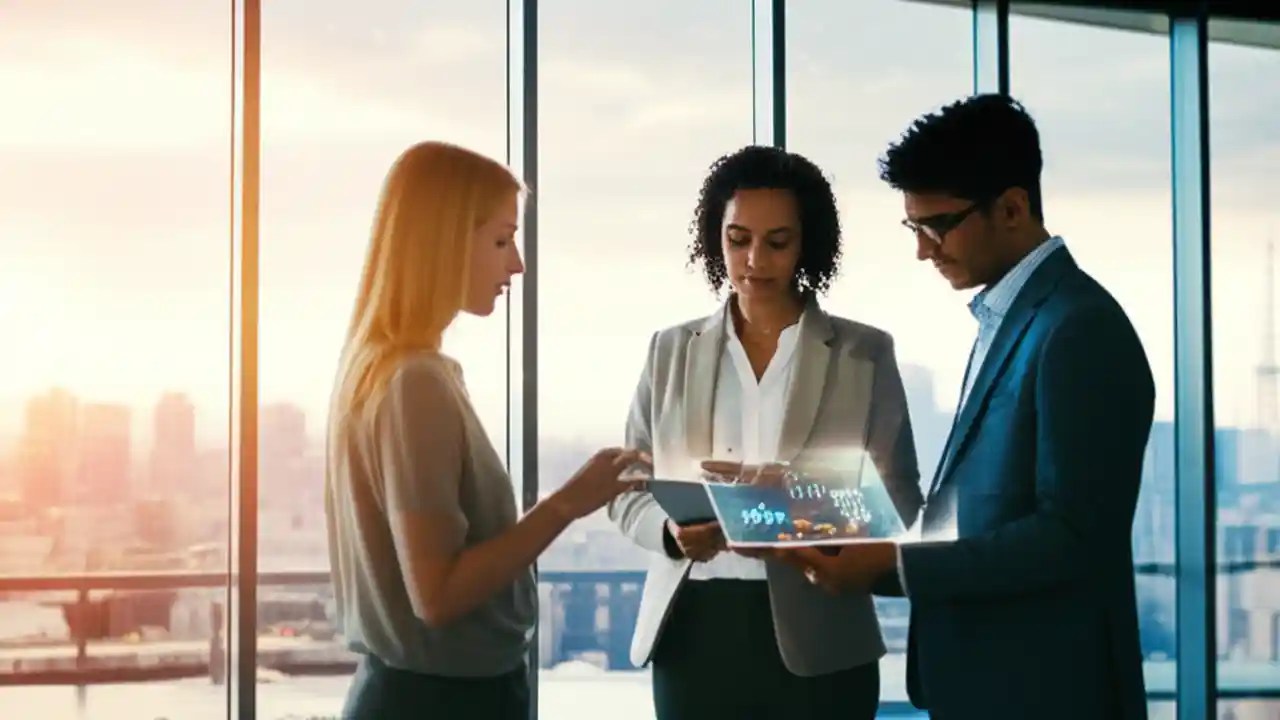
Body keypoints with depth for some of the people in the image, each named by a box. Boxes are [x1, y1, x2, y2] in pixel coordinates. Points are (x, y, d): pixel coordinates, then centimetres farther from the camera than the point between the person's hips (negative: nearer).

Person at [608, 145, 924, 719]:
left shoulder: (865, 353, 3)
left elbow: (897, 503, -1)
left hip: (815, 639, -1)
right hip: (693, 631, 2)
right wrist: (672, 531, -12)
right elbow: (629, 489, 10)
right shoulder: (672, 350, 9)